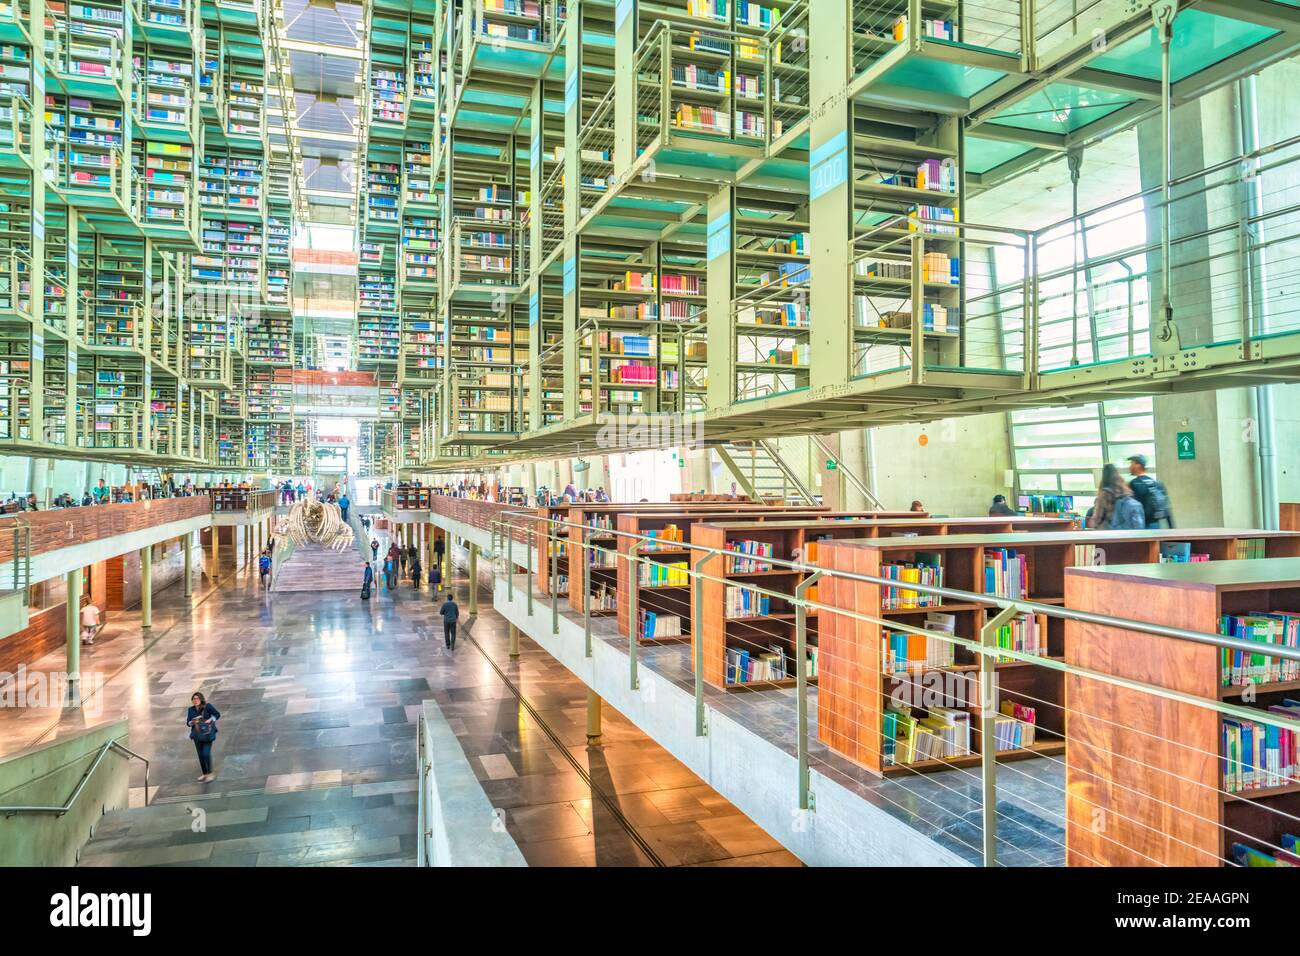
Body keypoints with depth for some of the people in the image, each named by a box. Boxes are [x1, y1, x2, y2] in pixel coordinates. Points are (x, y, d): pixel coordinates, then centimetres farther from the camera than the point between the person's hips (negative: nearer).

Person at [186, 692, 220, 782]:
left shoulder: (207, 706, -11)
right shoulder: (191, 710, 0)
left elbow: (217, 714, -2)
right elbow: (188, 723, 2)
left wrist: (210, 720, -18)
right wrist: (193, 722, -19)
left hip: (207, 734, -4)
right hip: (197, 735, 4)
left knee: (206, 754, -12)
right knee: (201, 755, 11)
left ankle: (210, 773, 2)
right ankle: (204, 773, 28)